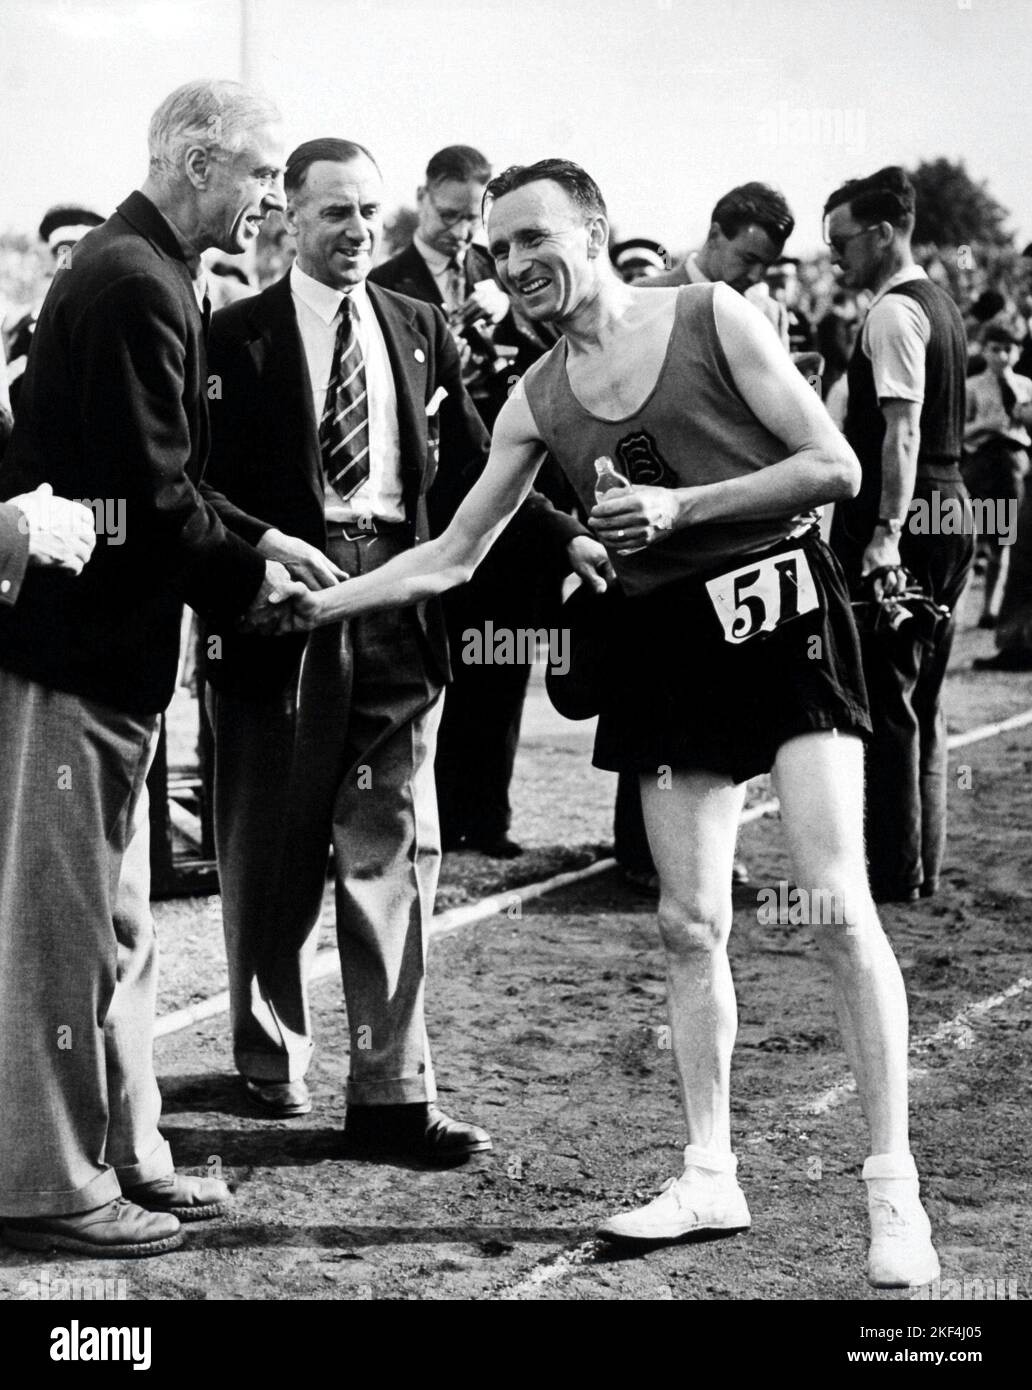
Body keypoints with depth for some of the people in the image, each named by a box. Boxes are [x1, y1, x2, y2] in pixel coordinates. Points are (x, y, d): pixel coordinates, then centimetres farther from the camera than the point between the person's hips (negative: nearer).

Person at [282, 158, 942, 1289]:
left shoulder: (712, 317, -3)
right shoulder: (536, 403, 9)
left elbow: (835, 467, -6)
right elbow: (452, 557, 12)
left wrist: (681, 506, -14)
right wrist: (319, 601, 0)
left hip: (779, 609, -5)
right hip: (668, 639, 5)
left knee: (838, 905, -11)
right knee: (689, 925, 6)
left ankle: (894, 1191, -5)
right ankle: (711, 1180, 16)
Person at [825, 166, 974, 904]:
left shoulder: (893, 313, -14)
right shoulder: (941, 304, 15)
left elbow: (903, 430, -22)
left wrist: (886, 532, -26)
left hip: (902, 520, -10)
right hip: (951, 510, 10)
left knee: (885, 699, -3)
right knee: (922, 703, 15)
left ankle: (894, 872, 1)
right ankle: (923, 864, 21)